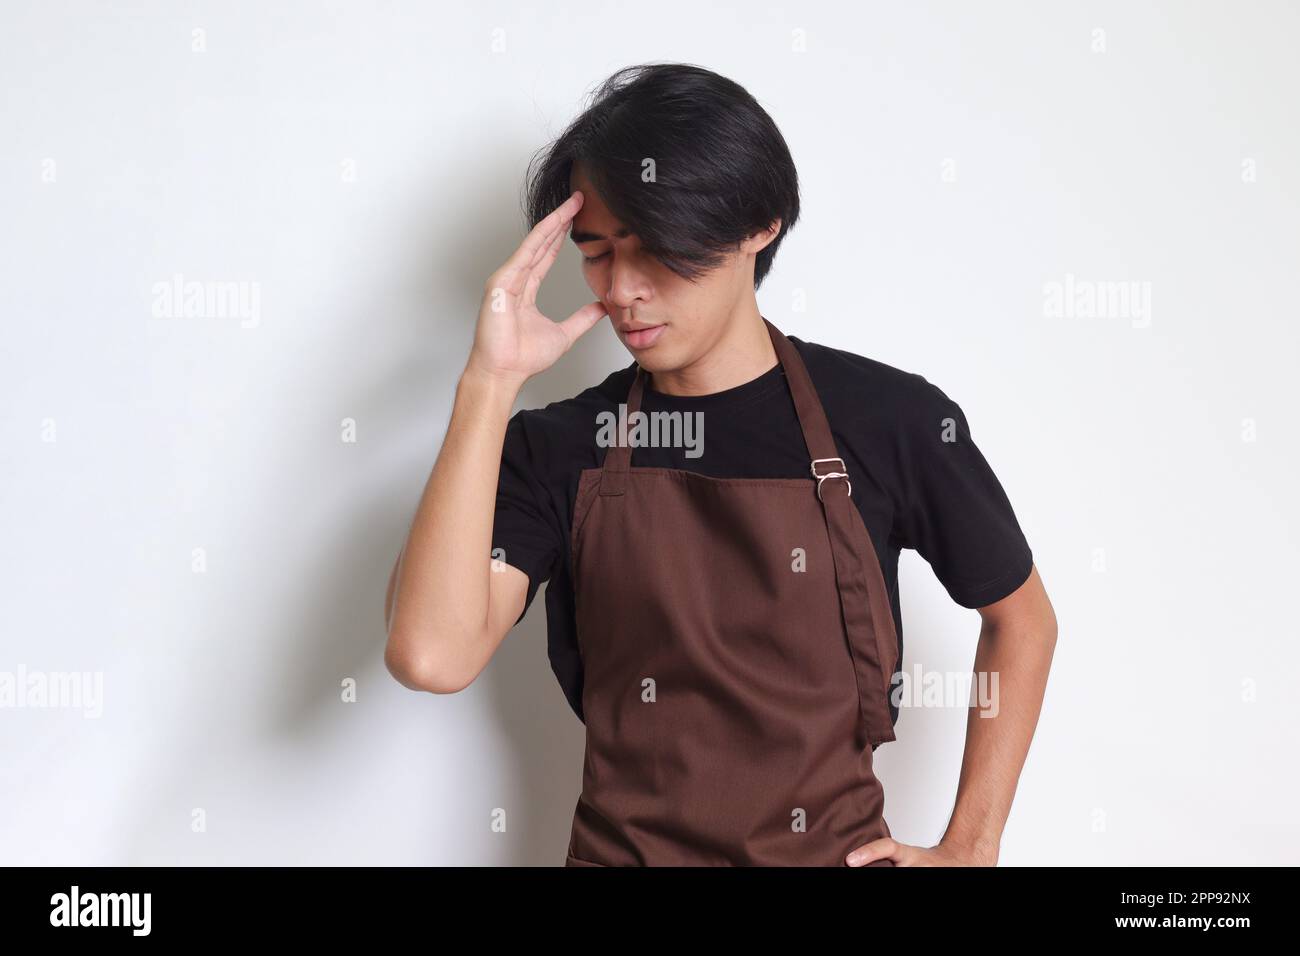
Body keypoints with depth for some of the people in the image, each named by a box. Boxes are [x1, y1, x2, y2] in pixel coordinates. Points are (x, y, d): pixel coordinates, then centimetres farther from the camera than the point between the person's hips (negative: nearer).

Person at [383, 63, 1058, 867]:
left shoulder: (889, 418, -9)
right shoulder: (559, 449, -8)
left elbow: (1022, 618, 4)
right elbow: (432, 655, -23)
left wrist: (969, 850, -1)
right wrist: (489, 382, -23)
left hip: (840, 848, 0)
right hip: (621, 845, 1)